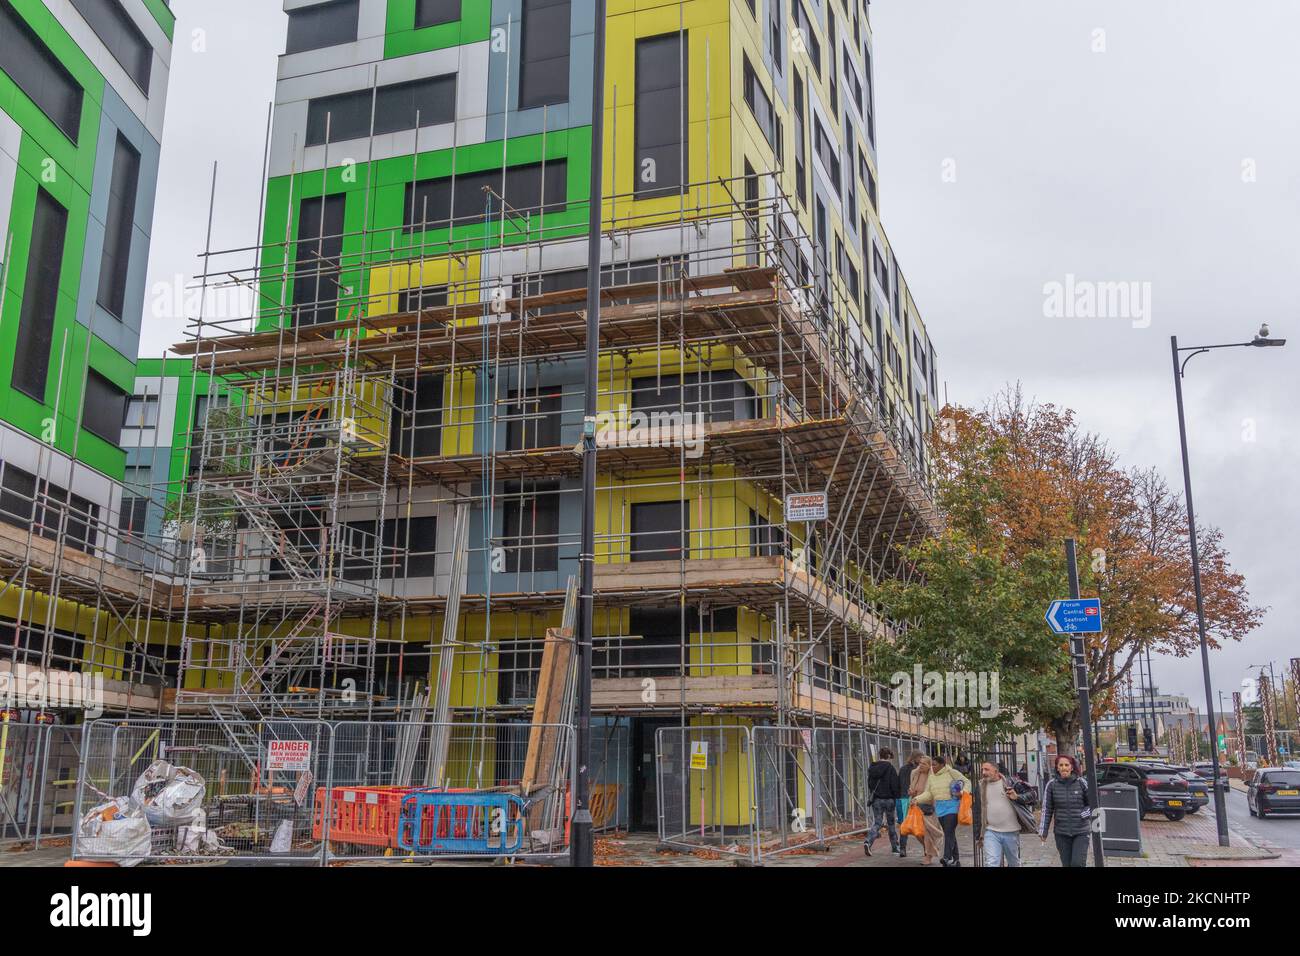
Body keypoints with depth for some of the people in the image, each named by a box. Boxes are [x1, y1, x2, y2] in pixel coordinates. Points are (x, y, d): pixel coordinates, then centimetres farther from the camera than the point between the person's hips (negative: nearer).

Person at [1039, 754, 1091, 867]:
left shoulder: (1081, 783, -3)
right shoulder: (1052, 785, -2)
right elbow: (1046, 810, 3)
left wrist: (1085, 814, -8)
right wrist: (1043, 831, 2)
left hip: (1081, 831, -1)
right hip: (1061, 832, 1)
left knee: (1078, 863, -11)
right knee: (1066, 864, 6)